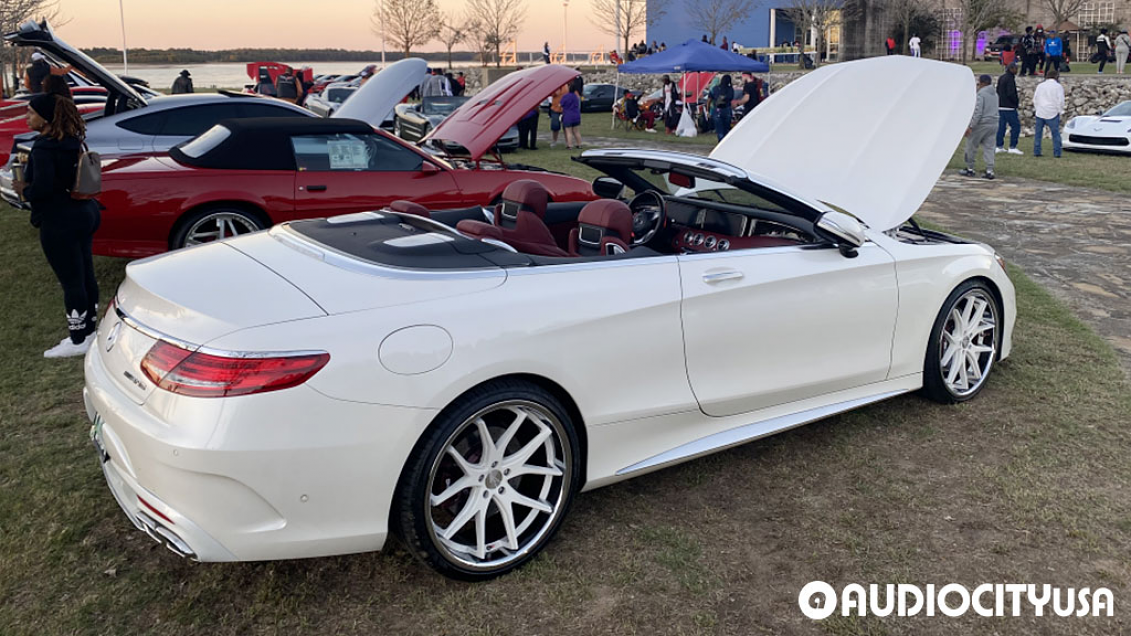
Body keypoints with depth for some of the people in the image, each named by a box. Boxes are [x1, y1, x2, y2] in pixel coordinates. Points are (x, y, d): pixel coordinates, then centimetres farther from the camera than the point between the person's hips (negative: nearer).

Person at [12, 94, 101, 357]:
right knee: (85, 275, 16)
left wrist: (24, 190, -6)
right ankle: (88, 329, 28)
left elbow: (42, 188, -27)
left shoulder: (44, 148, -20)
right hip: (84, 214, 9)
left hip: (60, 223, -9)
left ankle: (78, 341, 10)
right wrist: (30, 185, 11)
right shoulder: (71, 142, 6)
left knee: (71, 282, 0)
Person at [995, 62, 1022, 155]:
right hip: (1009, 107, -9)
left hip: (1000, 106, 9)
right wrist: (1017, 100, -5)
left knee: (1001, 126, 11)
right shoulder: (1010, 79, -14)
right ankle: (1012, 147, -6)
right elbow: (1011, 93, -20)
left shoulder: (1001, 78, 14)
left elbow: (998, 91, 21)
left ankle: (999, 146, 12)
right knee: (1015, 126, -4)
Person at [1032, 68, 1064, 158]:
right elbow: (1060, 101, -7)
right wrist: (1060, 111, 5)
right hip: (1052, 113, -3)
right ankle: (1057, 153, -1)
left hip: (1040, 113, 3)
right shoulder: (1058, 86, -4)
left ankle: (1036, 152, 6)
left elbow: (1035, 99, 11)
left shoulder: (1040, 85, 8)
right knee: (1055, 134, 2)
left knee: (1038, 133, 9)